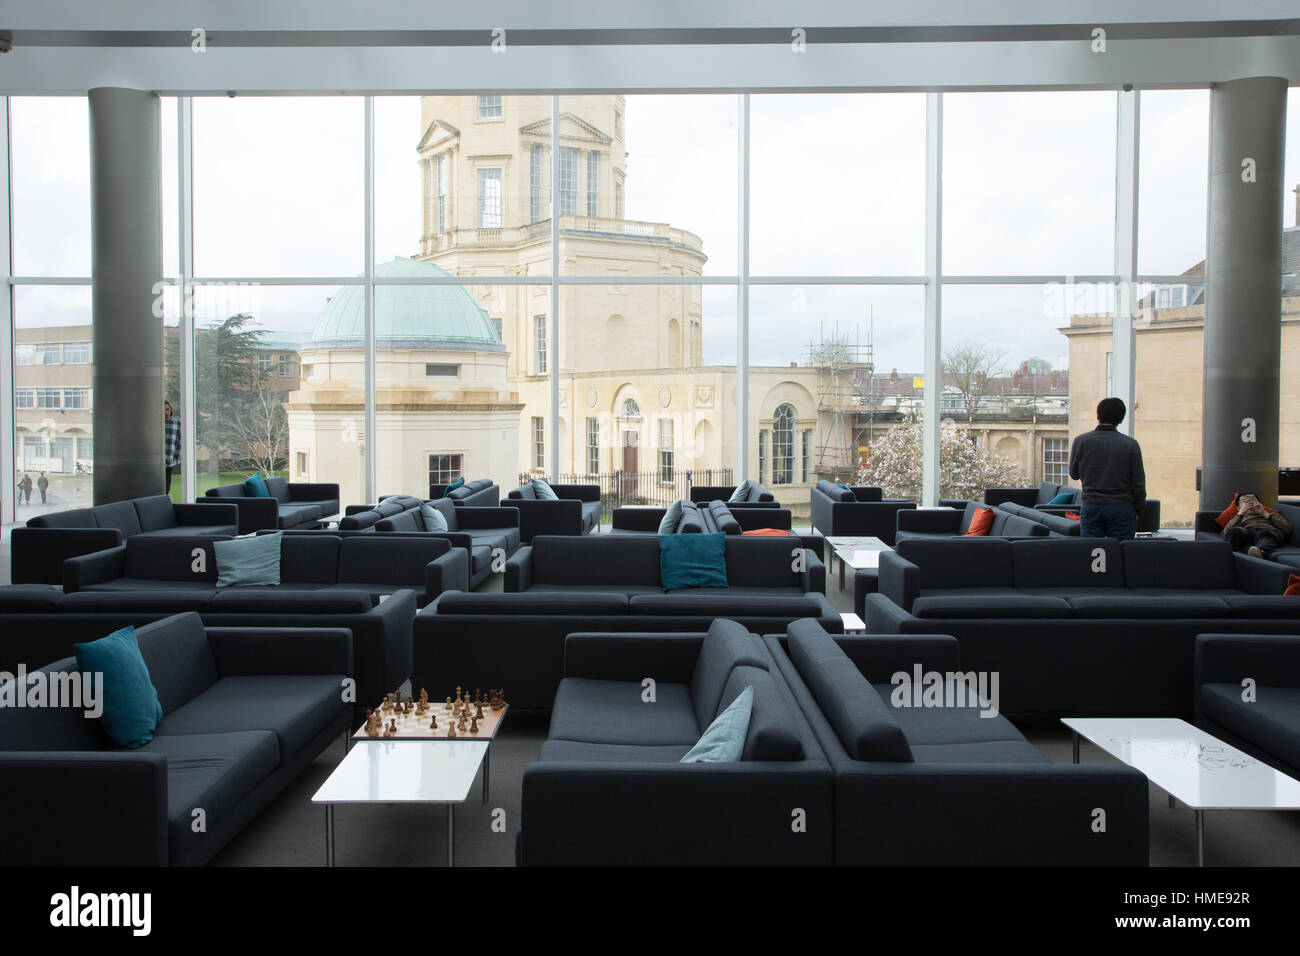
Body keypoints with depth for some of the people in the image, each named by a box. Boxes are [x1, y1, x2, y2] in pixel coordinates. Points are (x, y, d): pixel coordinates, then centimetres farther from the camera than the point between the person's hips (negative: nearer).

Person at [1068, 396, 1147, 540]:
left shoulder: (1081, 441, -3)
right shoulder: (1131, 445, -4)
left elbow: (1074, 474, 10)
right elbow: (1139, 484, -1)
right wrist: (1138, 510, 11)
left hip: (1091, 508, 1)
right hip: (1122, 508, -1)